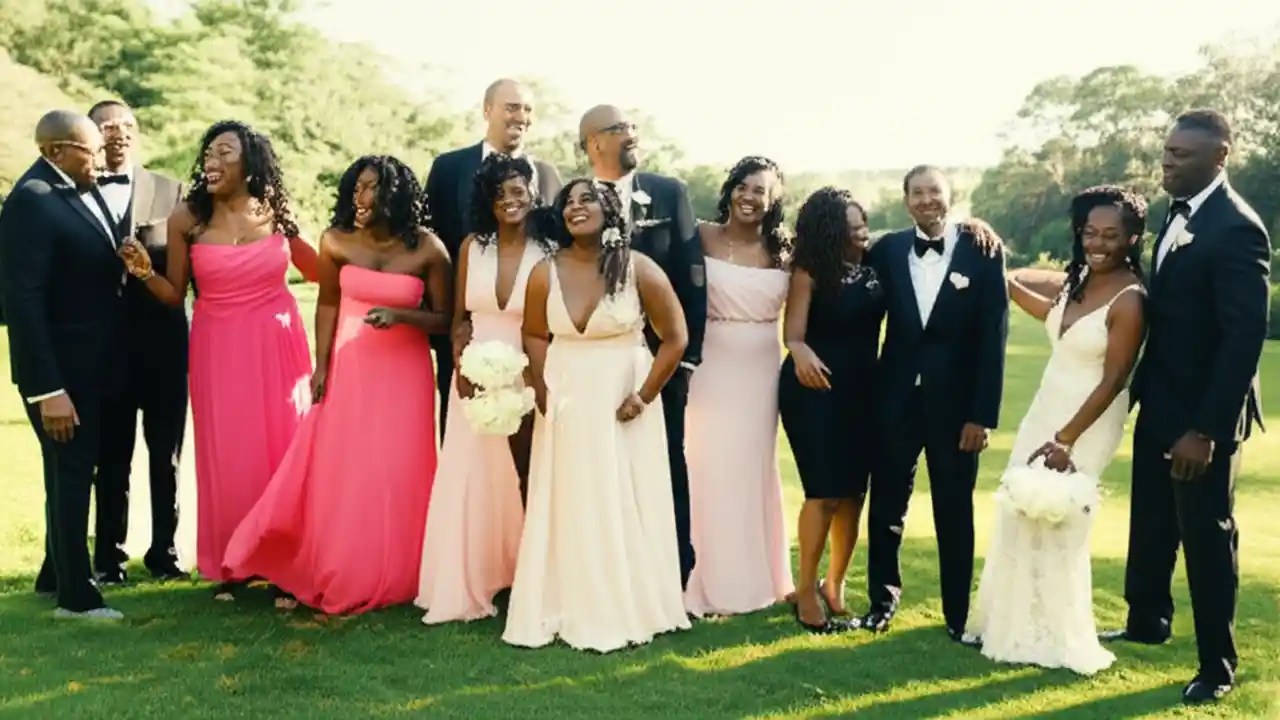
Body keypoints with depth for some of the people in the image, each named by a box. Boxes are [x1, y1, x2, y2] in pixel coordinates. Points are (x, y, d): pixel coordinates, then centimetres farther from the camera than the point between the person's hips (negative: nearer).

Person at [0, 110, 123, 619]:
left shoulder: (83, 191, 5)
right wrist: (47, 389, -25)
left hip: (92, 364, 9)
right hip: (59, 370, -9)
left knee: (75, 472, 21)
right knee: (70, 474, 4)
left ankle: (56, 574, 38)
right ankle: (75, 595, 19)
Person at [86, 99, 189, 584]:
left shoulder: (169, 191, 6)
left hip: (164, 344, 1)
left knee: (166, 454, 9)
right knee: (111, 457, 7)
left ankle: (164, 550, 22)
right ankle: (109, 555, 19)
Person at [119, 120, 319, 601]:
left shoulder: (275, 212, 0)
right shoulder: (186, 219, -3)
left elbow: (316, 270, 9)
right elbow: (176, 295, 2)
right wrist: (145, 273, -16)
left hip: (277, 345, 1)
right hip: (219, 348, 0)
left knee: (282, 448, 4)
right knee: (227, 455, 3)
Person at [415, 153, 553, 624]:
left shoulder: (548, 254, -3)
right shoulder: (472, 247, 4)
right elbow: (459, 317, 9)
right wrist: (460, 361, -8)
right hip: (476, 378, 2)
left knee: (521, 479, 1)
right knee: (469, 480, 2)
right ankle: (468, 585, 13)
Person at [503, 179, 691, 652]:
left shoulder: (639, 269, -11)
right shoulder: (545, 273, -3)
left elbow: (675, 337, -5)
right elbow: (535, 335, 10)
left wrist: (644, 396, -8)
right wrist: (544, 392, -2)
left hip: (621, 403, -2)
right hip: (565, 403, 3)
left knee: (624, 505, 5)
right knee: (566, 507, 7)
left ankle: (626, 610, 19)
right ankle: (567, 608, 19)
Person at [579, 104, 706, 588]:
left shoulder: (670, 193, 1)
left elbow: (692, 275, -1)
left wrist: (689, 350, -7)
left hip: (660, 354, 0)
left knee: (667, 462, 10)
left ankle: (675, 572, 20)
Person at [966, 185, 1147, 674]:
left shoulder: (1128, 300, -19)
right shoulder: (1074, 281, 4)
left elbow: (1112, 381, -20)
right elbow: (1013, 283, 23)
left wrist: (1066, 441, -20)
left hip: (1087, 425, -8)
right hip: (1044, 411, 8)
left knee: (1053, 522, 0)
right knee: (1019, 514, 12)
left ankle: (1056, 638, 18)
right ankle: (1018, 623, 28)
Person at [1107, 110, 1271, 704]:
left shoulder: (1236, 228, -21)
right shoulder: (1181, 212, 6)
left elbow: (1245, 336, -24)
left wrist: (1205, 428, -24)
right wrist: (1146, 391, 10)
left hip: (1202, 414, -8)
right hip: (1160, 404, 8)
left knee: (1206, 535, 4)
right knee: (1150, 524, 21)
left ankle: (1218, 664, 19)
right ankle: (1146, 622, 40)